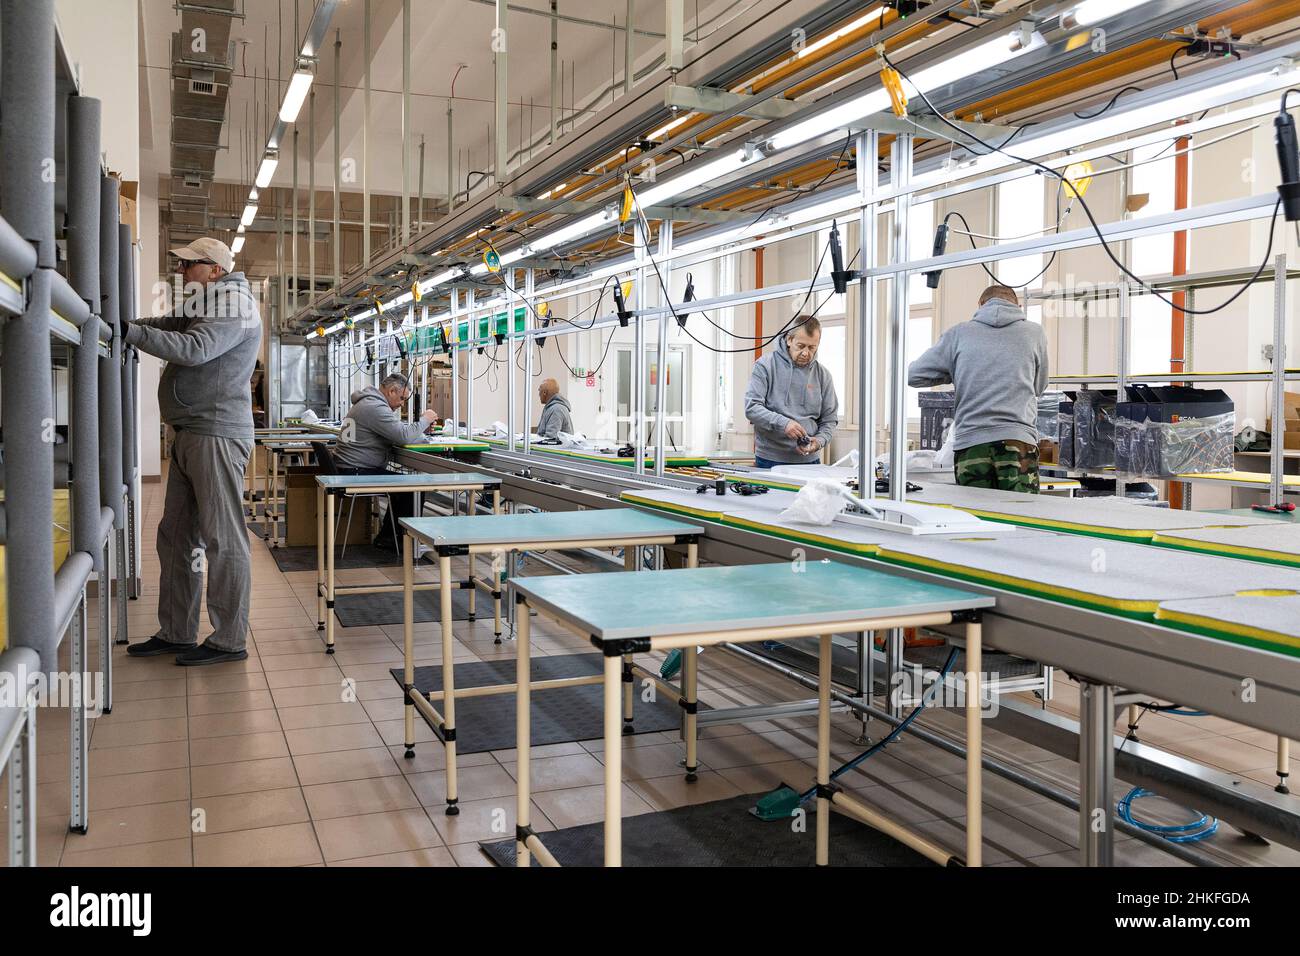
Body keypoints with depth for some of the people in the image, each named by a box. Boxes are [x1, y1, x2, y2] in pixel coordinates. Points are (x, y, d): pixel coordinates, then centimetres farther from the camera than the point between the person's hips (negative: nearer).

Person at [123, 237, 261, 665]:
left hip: (216, 435, -10)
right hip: (191, 434, 10)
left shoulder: (234, 303, -7)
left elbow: (194, 349, -20)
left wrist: (129, 331, -19)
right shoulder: (205, 306, 25)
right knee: (176, 537, 12)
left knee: (222, 539, -7)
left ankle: (229, 641, -2)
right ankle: (176, 633, 20)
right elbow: (168, 325, 18)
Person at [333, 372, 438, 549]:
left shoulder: (367, 402, 18)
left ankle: (387, 536, 20)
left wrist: (421, 426, 4)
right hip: (357, 473, -11)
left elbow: (396, 431, 19)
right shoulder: (375, 408, -18)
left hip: (348, 470, 11)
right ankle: (388, 537, 4)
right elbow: (404, 437, -24)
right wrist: (424, 420, -8)